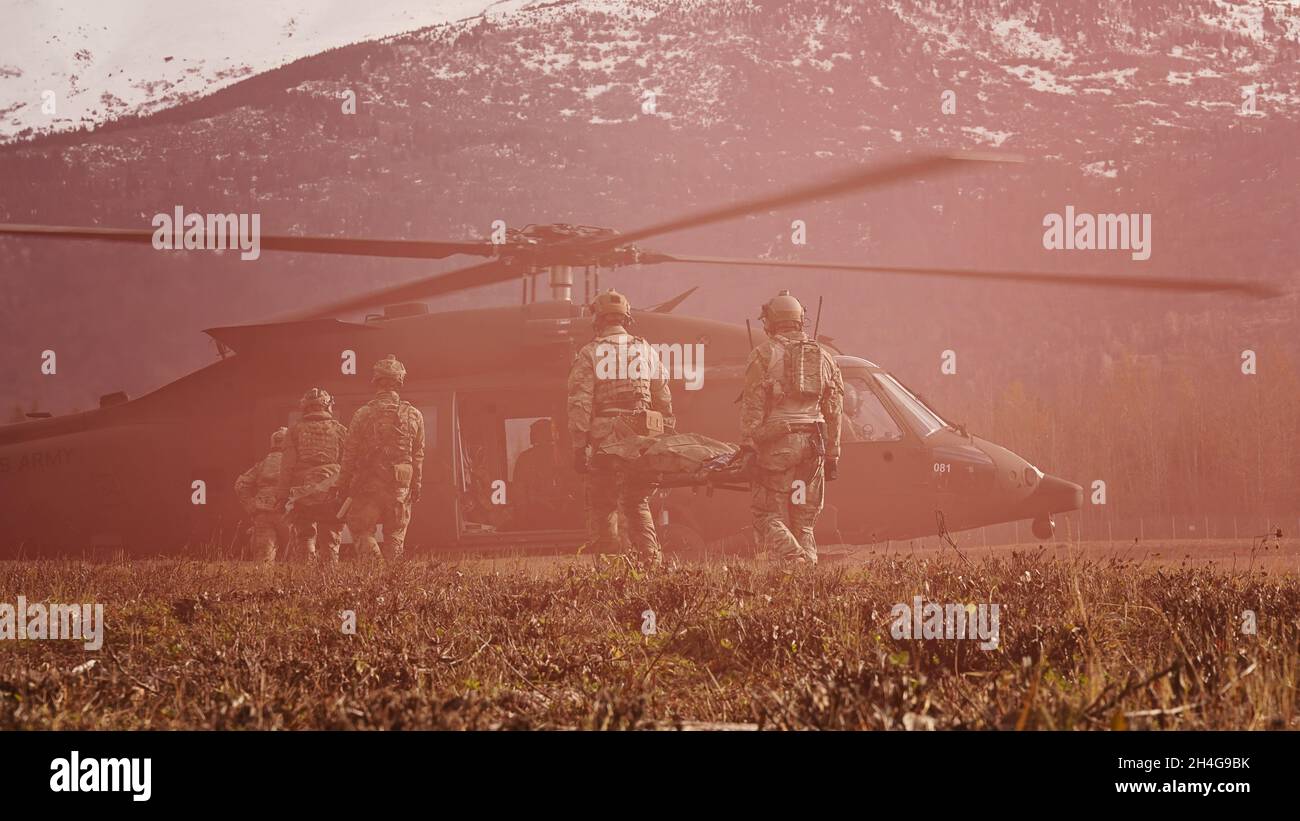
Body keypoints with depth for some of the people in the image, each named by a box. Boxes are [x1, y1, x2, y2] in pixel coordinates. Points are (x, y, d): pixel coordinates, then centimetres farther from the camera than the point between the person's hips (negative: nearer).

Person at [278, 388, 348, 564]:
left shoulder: (295, 429, 6)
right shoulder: (340, 430, 7)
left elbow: (287, 465, 1)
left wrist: (283, 495, 2)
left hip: (303, 494, 0)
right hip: (332, 494, 0)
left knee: (304, 538, 4)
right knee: (331, 540, 5)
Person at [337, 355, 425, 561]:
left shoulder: (363, 414, -5)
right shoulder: (413, 415, 1)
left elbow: (350, 453, -1)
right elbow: (418, 455, 6)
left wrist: (343, 485, 8)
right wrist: (416, 486, 15)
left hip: (368, 484, -2)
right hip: (401, 485, 2)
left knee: (362, 530, 7)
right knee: (395, 536, 9)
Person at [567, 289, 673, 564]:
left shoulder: (589, 354, 0)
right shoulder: (646, 351, 11)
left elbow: (579, 404, -5)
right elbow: (664, 400, 12)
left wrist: (578, 447, -2)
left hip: (604, 438, -3)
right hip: (642, 437, 3)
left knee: (601, 505, 5)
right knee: (637, 504, 12)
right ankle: (650, 561, 0)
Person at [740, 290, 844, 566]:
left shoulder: (764, 354, 0)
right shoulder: (823, 357, 15)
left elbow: (752, 406, -8)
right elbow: (834, 410, 15)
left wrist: (748, 447, -8)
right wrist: (832, 455, 19)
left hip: (775, 443, -5)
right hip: (813, 444, 5)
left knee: (769, 516, -2)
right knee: (804, 520, 12)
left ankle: (793, 558, -24)